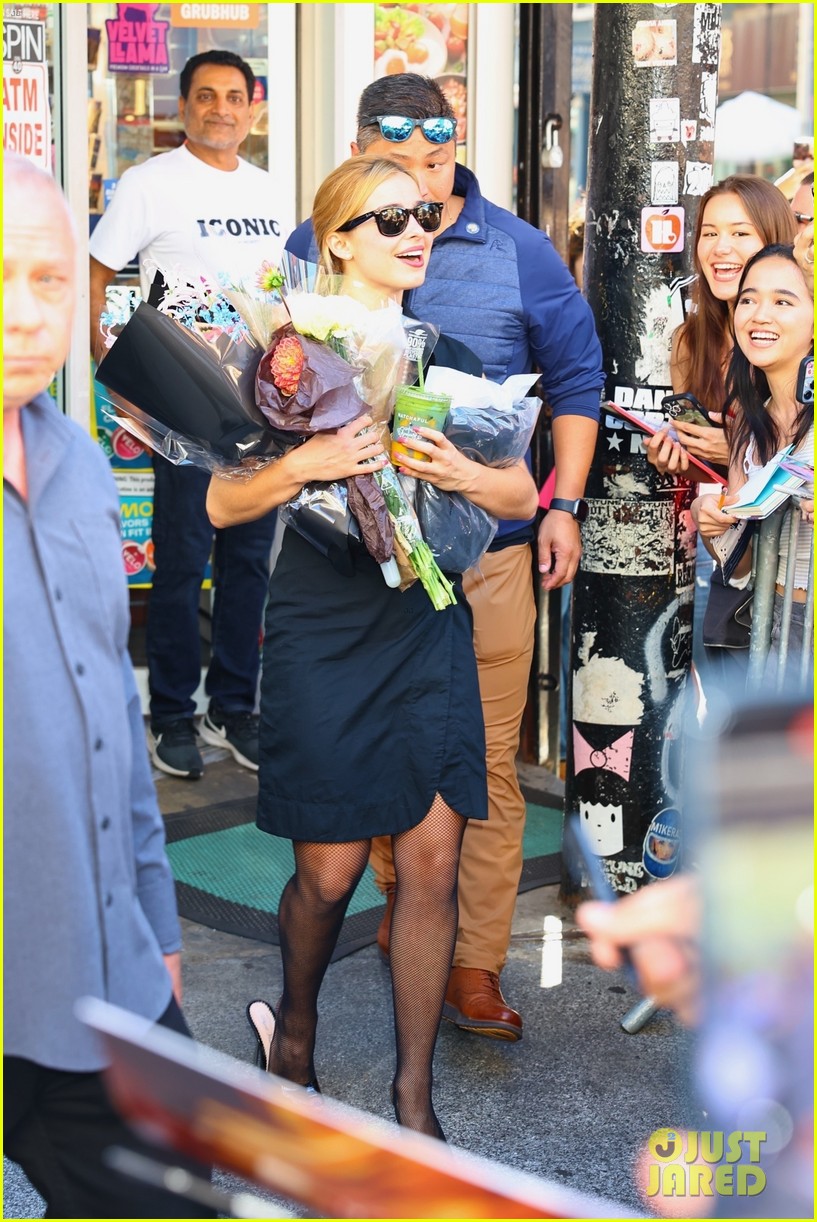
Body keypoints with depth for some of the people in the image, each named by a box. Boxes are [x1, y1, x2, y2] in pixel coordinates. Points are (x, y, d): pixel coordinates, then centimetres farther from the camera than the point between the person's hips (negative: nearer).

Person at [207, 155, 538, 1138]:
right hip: (321, 639, -3)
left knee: (432, 861, 0)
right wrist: (303, 465, -22)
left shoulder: (450, 355, 10)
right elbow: (221, 504, -4)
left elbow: (523, 497, 11)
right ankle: (294, 1024, 34)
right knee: (330, 872, 3)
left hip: (429, 630, 3)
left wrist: (462, 473, -10)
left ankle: (413, 1095, 14)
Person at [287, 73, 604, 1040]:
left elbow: (576, 378, 10)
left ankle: (475, 966, 3)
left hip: (486, 547, -2)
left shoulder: (518, 253, 2)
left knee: (484, 760, -3)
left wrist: (564, 505, 3)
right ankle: (402, 909, 31)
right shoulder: (314, 251, 5)